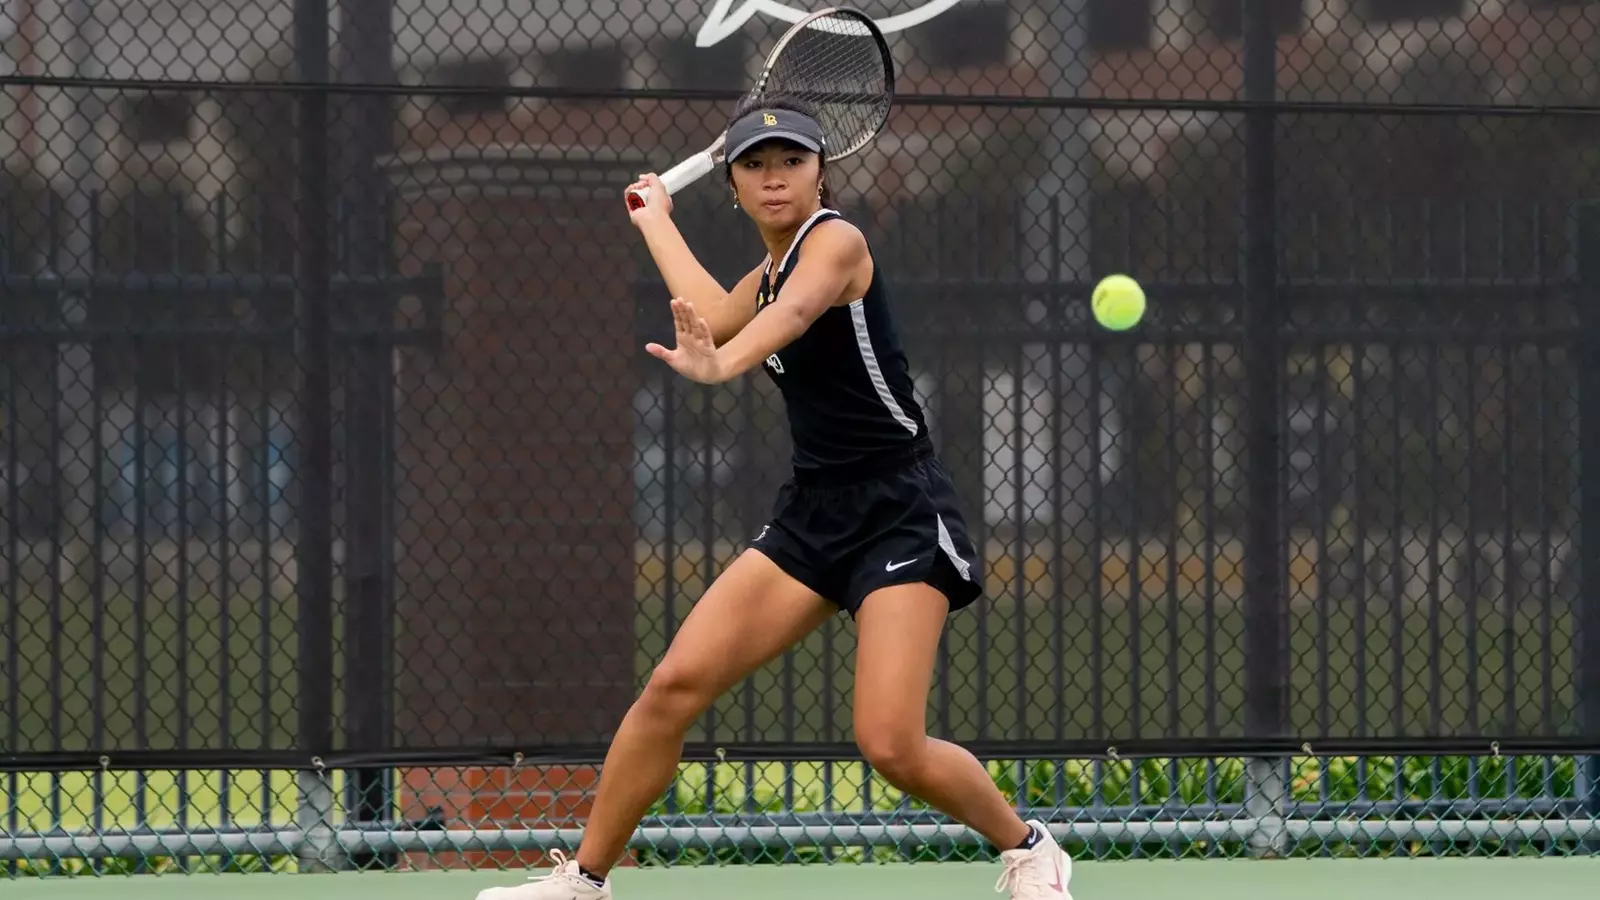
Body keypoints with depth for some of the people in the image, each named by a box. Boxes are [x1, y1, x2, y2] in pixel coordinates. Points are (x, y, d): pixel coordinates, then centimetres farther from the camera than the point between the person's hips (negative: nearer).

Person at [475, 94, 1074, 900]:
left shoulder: (835, 242, -13)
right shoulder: (768, 273, 11)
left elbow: (792, 313, -34)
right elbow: (711, 319, 28)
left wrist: (720, 365, -55)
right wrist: (655, 220, 39)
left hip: (899, 515, -8)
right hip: (813, 513, 8)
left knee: (891, 746, -19)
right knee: (675, 685, -4)